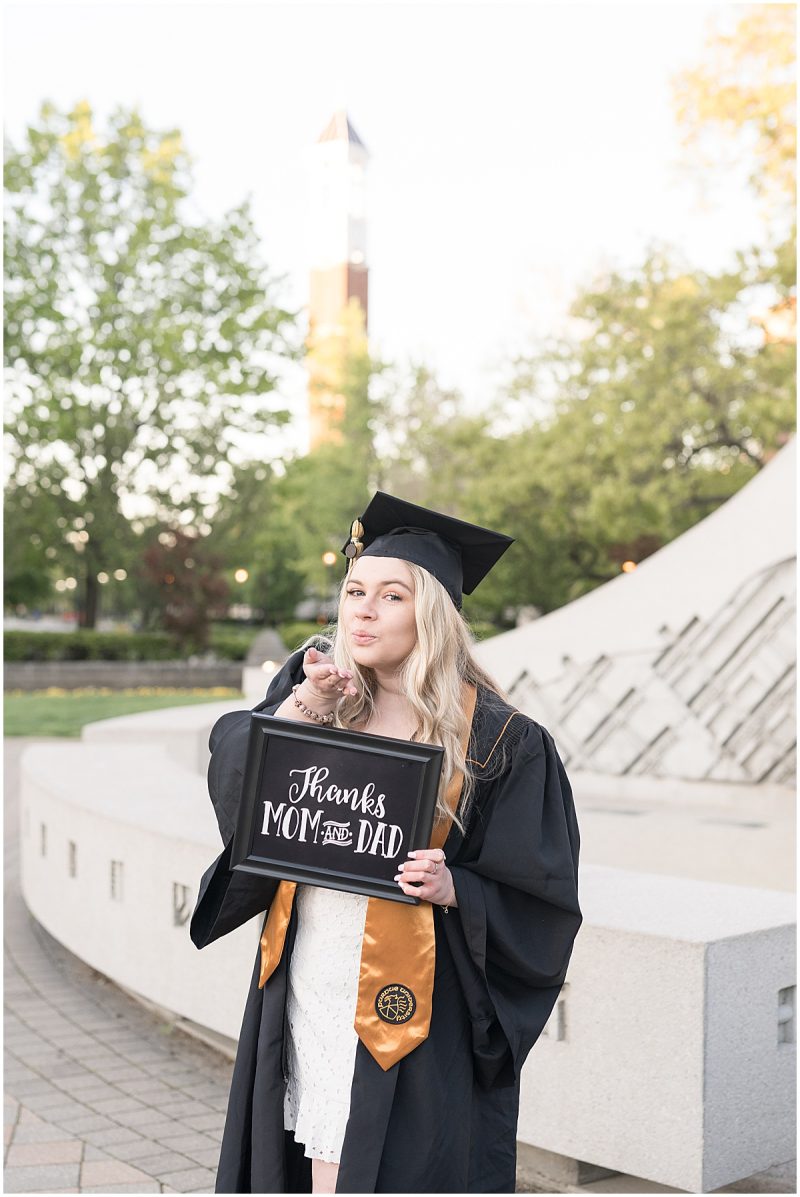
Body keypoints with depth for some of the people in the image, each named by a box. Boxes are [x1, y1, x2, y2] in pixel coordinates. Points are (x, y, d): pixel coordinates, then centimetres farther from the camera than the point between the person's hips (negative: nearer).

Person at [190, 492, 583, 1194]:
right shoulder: (316, 691, 3)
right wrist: (298, 710, -25)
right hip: (309, 986, 4)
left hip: (412, 1009, -4)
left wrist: (453, 889, -22)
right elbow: (232, 776, -10)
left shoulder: (494, 739, -9)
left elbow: (540, 899, -6)